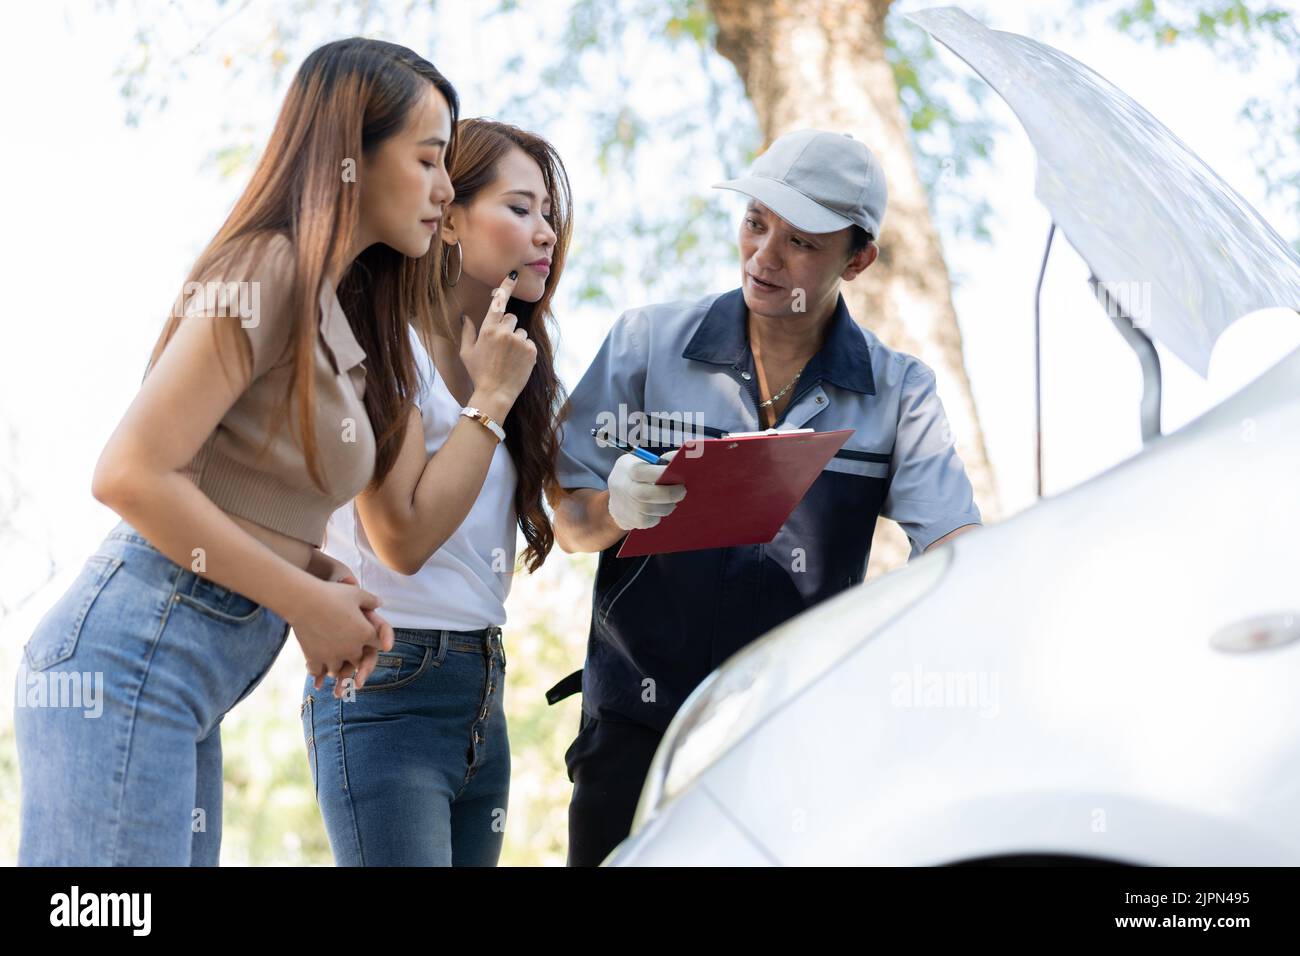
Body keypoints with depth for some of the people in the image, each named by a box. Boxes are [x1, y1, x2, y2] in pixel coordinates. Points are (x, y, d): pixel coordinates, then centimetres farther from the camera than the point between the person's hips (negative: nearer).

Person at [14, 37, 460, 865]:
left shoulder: (338, 308, 16)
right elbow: (131, 473, -18)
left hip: (196, 685, 9)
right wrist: (308, 600, -12)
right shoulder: (267, 267, -12)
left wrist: (330, 588, -1)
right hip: (131, 654, -9)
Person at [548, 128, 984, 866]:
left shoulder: (899, 390, 5)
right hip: (639, 724, 0)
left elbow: (954, 546, -6)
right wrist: (618, 509, -19)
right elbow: (569, 521, 4)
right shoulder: (649, 343, 2)